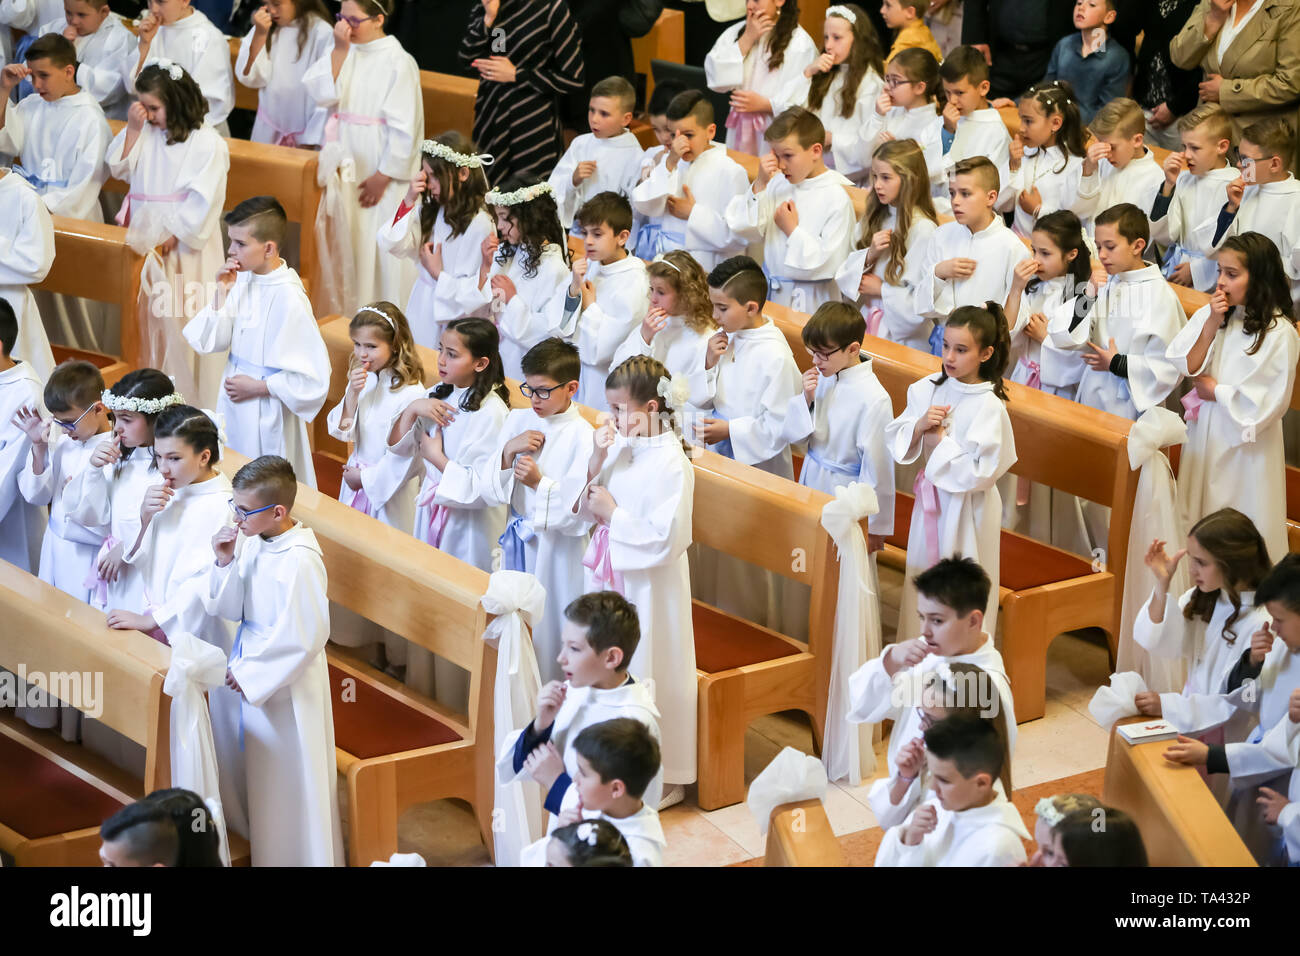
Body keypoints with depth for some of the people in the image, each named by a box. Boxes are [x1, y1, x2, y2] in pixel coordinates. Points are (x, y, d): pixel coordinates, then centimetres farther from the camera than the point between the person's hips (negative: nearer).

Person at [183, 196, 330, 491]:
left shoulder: (288, 298, -21)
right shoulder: (242, 280, -1)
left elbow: (313, 378, -20)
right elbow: (210, 342, 2)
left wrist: (258, 387, -15)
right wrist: (222, 294, -9)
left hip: (267, 419, -7)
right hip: (234, 408, 7)